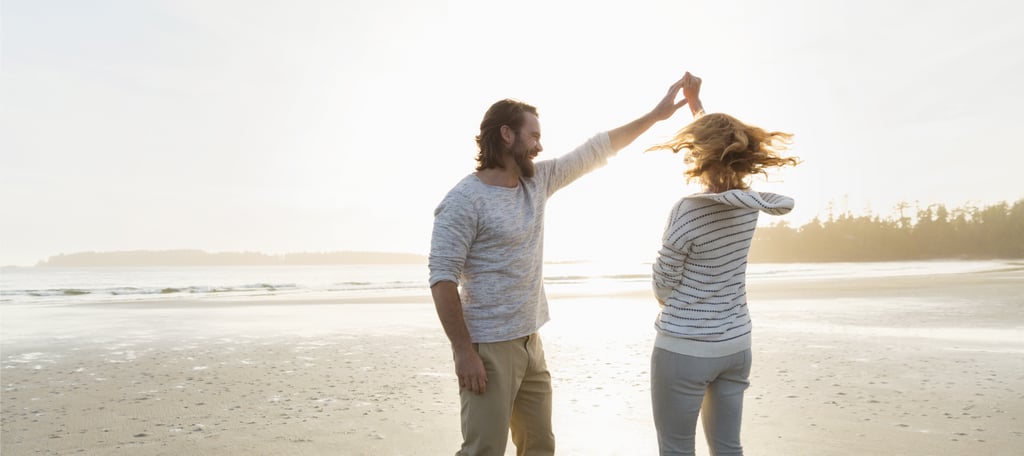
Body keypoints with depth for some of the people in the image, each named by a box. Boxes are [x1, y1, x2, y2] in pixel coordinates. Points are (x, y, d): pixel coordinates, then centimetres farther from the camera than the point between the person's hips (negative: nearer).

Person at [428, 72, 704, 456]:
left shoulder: (538, 180, 6)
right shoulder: (464, 200, -15)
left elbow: (596, 151, 11)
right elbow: (442, 278, -19)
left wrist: (656, 114, 10)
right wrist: (464, 352, -22)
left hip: (530, 342, 8)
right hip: (488, 348, -7)